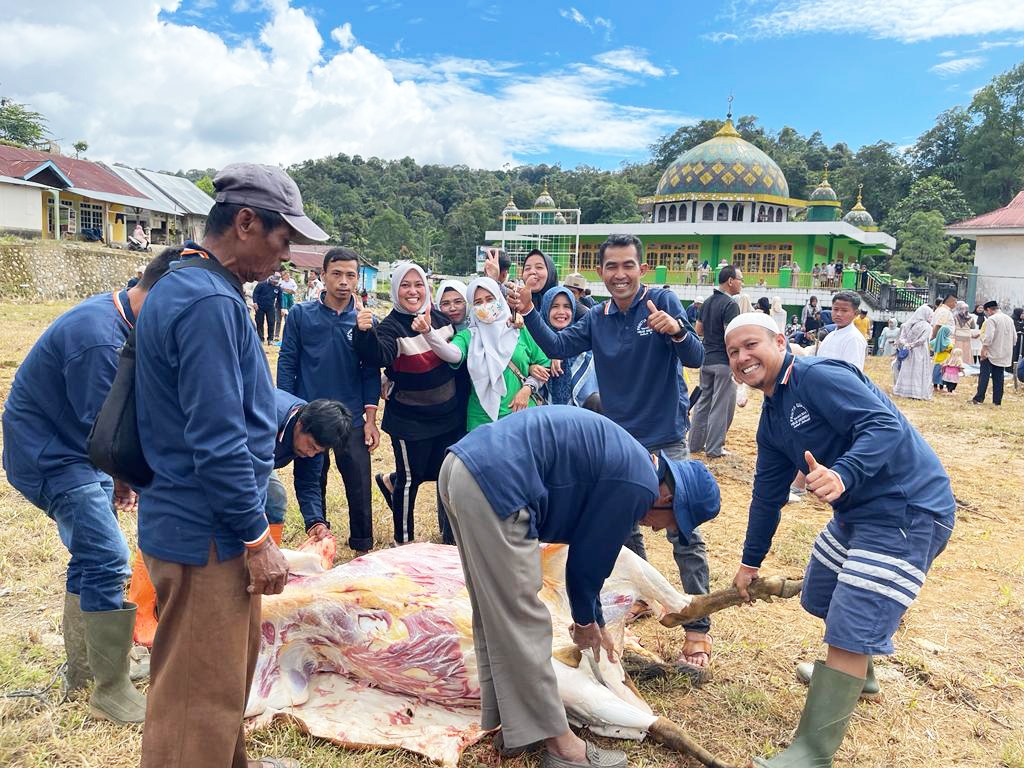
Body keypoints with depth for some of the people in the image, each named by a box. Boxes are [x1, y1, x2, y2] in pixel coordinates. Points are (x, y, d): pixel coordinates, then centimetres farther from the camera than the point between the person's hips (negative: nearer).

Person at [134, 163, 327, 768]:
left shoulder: (183, 287, 11)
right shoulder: (210, 303, -22)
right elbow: (218, 441, -24)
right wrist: (257, 537, -17)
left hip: (199, 523, 10)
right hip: (208, 536, -10)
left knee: (231, 670, 26)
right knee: (200, 700, 4)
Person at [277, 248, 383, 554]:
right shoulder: (301, 314, -3)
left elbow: (371, 372, 3)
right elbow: (286, 363, 0)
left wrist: (370, 419, -1)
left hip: (351, 420, 0)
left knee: (360, 489, 4)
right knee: (312, 487, 13)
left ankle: (363, 548, 23)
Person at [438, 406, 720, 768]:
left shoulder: (620, 464, 23)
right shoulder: (639, 486, -6)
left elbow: (589, 551, 32)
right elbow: (590, 558, 3)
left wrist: (595, 622, 39)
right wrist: (585, 622, 22)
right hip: (494, 483, -11)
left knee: (496, 616, 18)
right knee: (523, 625, 1)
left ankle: (511, 725, 31)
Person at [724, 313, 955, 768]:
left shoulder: (818, 376, -18)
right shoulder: (771, 421, 10)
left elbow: (886, 425, -29)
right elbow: (767, 495, 18)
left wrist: (842, 475, -45)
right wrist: (750, 562, 22)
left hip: (908, 511, -10)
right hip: (856, 511, 10)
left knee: (851, 628, -11)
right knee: (822, 595, 26)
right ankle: (854, 675, 53)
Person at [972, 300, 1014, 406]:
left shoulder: (991, 319, -12)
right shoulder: (1009, 319, 11)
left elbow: (988, 337, -22)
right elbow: (1014, 337, 15)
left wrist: (983, 350, -16)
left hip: (991, 354, -6)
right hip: (1004, 355, 7)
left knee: (984, 376, -3)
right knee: (999, 378, 9)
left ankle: (979, 398, -6)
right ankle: (997, 400, 10)